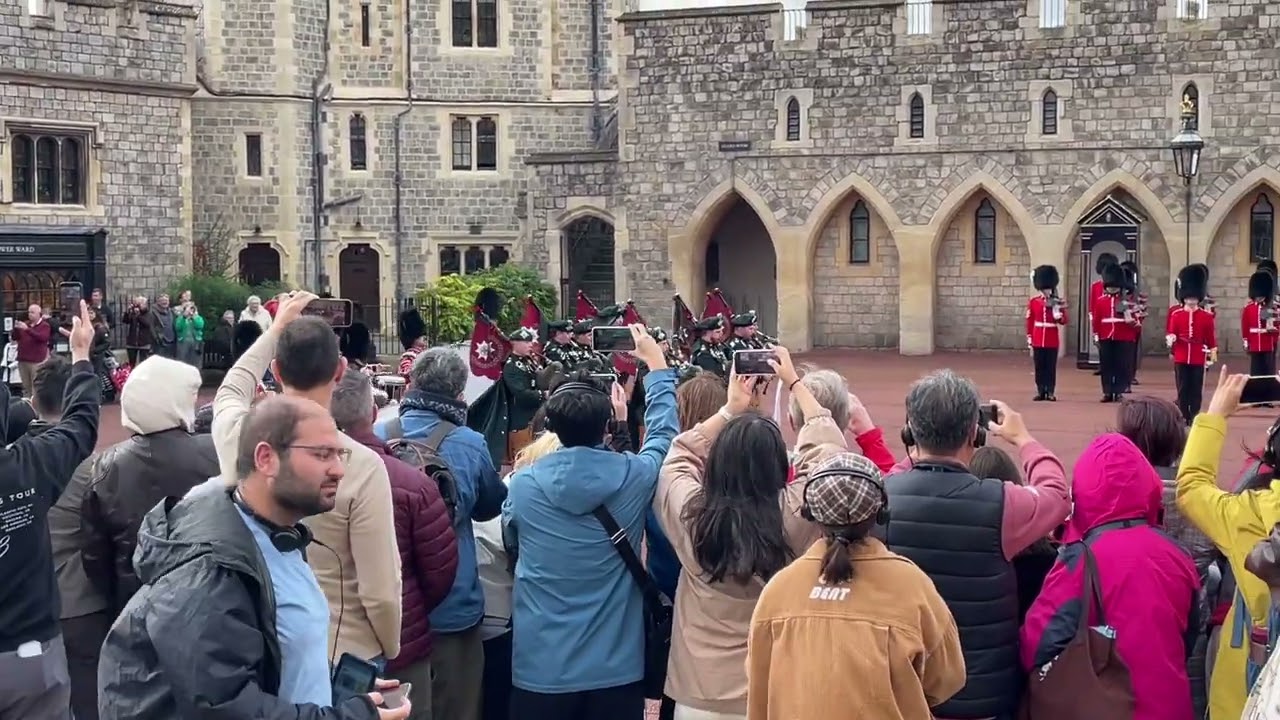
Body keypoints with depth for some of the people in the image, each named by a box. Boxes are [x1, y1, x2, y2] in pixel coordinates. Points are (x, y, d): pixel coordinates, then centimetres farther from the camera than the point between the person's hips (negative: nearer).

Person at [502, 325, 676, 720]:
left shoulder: (523, 483, -9)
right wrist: (657, 365, 24)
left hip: (542, 666, 0)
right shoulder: (634, 476, -11)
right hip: (617, 665, 0)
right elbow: (663, 432, 12)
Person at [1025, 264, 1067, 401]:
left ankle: (1051, 392, 5)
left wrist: (1059, 316, -19)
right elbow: (1029, 321, 6)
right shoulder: (1033, 301, 3)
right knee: (1039, 367, 4)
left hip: (1052, 340, -1)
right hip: (1038, 340, 1)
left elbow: (1064, 322, 3)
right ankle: (1040, 391, 10)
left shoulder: (1058, 302, 2)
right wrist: (1029, 339, 4)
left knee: (1051, 367, 1)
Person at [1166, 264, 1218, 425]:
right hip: (1181, 358, 0)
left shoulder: (1206, 317, 3)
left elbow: (1211, 337, 6)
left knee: (1196, 390, 2)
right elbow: (1170, 332, 2)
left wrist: (1213, 353, 5)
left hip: (1198, 359, 0)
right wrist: (1170, 339, -20)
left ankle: (1194, 417, 8)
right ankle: (1184, 417, 9)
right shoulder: (1175, 315, 3)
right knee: (1182, 389, 3)